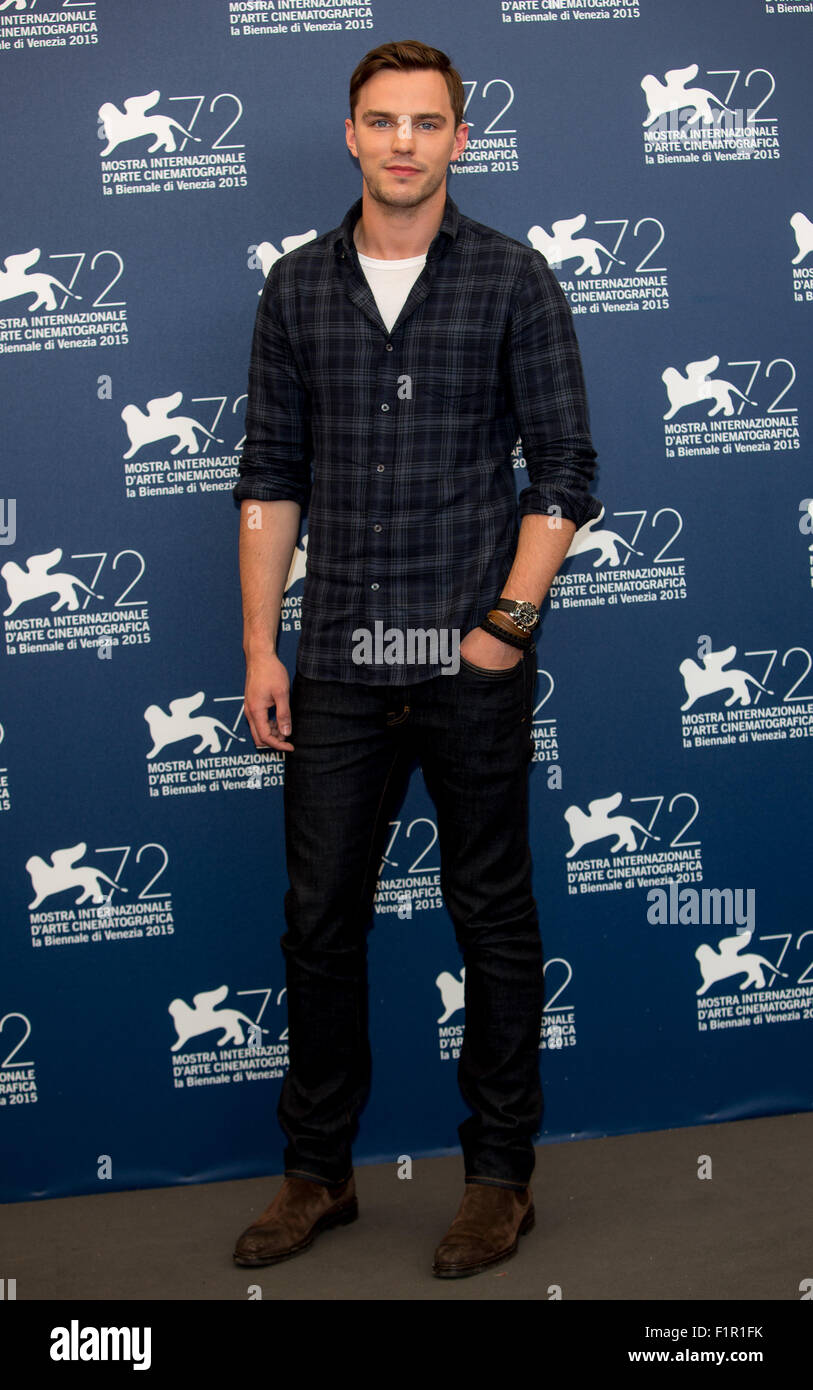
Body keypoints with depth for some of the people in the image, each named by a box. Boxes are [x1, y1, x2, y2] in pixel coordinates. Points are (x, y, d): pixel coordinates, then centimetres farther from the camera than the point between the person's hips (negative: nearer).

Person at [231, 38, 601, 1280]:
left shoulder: (513, 279, -1)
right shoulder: (298, 287, 8)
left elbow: (565, 471, -2)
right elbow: (270, 476, 9)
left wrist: (509, 622, -10)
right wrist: (260, 646, 3)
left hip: (472, 666, -3)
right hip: (339, 668, 3)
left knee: (492, 921, 7)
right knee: (319, 920, 9)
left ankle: (500, 1174, 23)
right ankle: (317, 1170, 26)